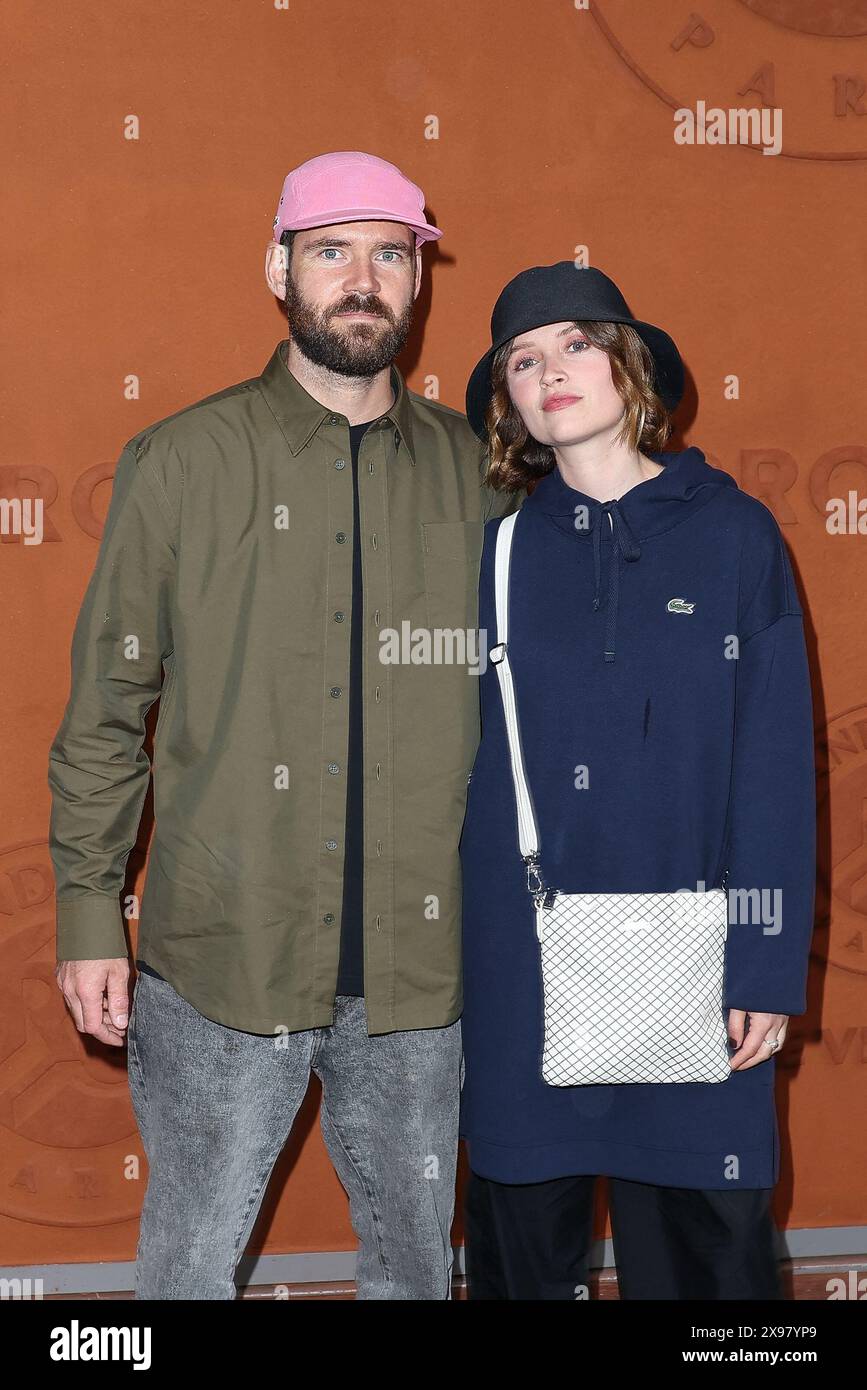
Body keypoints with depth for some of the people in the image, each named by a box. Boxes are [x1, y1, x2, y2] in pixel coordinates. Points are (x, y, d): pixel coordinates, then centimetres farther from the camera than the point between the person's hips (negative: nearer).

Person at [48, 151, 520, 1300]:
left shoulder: (475, 472, 5)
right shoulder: (182, 462, -1)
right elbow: (105, 711, 1)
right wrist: (89, 911, -3)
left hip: (421, 964, 2)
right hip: (222, 959, -2)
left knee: (415, 1258, 17)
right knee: (192, 1259, 11)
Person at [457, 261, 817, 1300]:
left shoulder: (731, 531, 1)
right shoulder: (497, 548, 5)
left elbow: (777, 765, -1)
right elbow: (451, 746, 6)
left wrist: (770, 967, -6)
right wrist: (440, 941, -1)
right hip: (517, 953, 1)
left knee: (702, 1235, 4)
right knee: (524, 1229, 11)